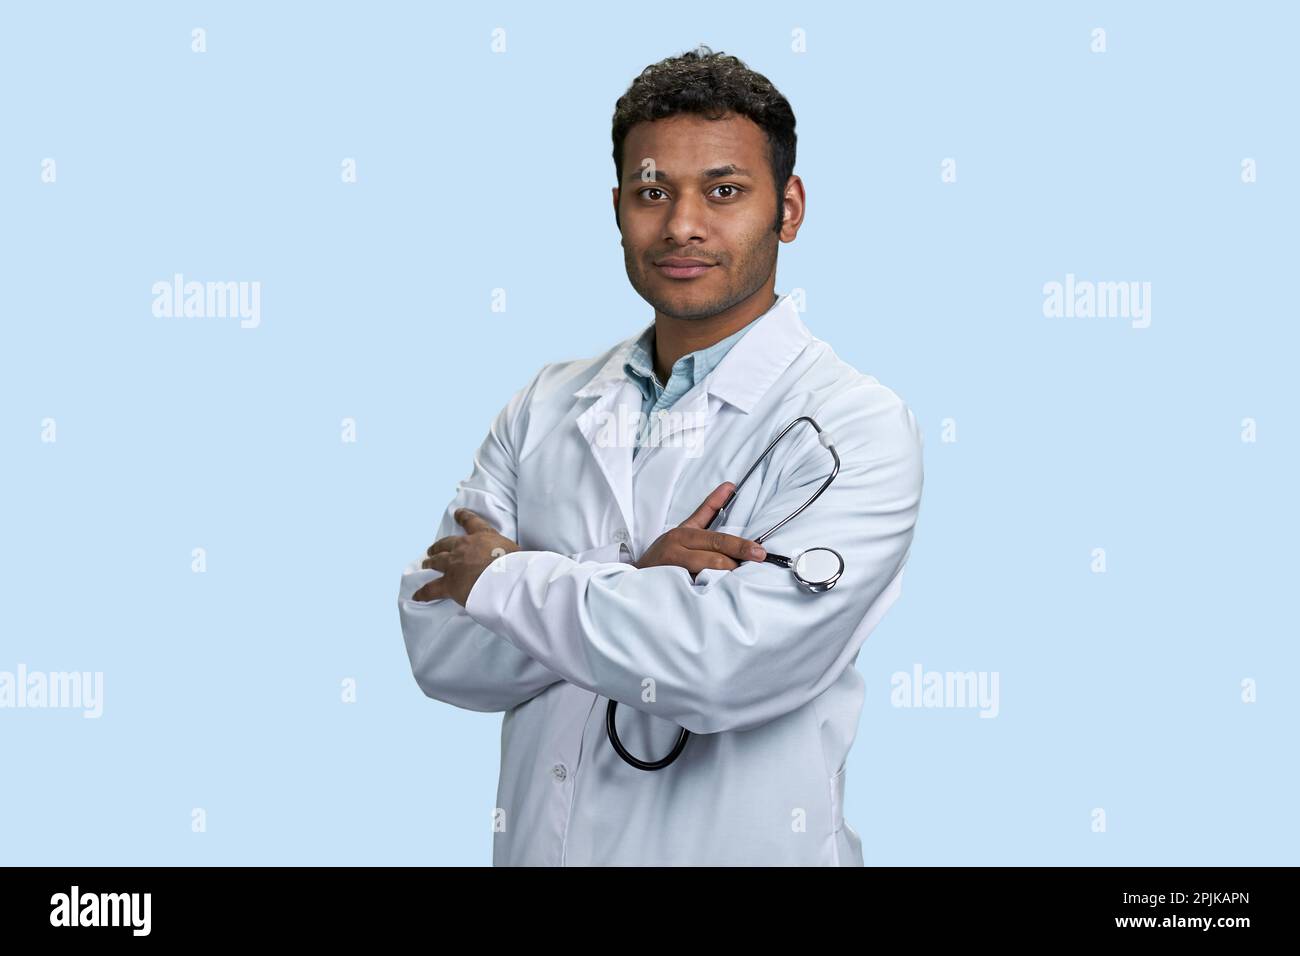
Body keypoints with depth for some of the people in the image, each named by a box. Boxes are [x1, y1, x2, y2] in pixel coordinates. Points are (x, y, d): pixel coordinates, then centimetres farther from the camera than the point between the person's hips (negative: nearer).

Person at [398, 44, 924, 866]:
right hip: (535, 840, 4)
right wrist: (636, 583, -20)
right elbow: (439, 649, -6)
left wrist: (506, 577, -13)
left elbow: (729, 662, -25)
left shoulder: (858, 427, -14)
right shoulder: (547, 407, 1)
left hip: (738, 844, -4)